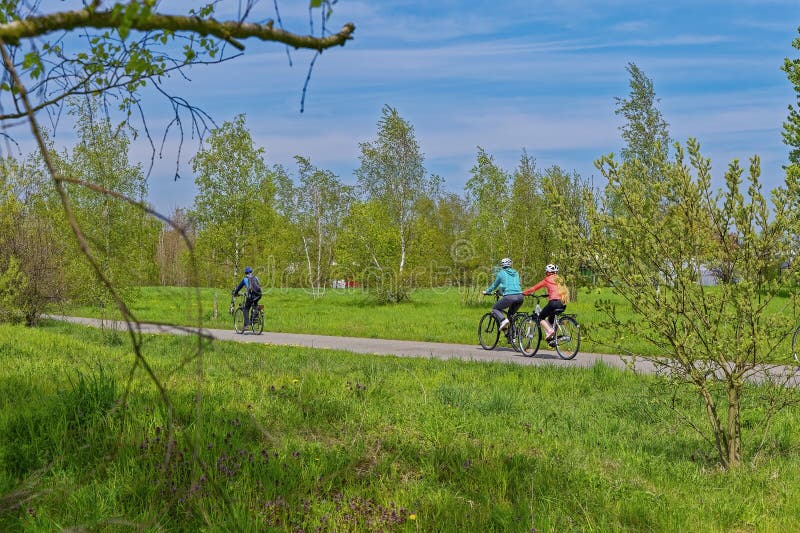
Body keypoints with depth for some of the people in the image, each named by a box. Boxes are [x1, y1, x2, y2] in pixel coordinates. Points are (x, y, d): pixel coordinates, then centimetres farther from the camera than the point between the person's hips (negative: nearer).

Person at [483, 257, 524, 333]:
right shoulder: (515, 273, 24)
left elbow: (495, 285, 23)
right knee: (511, 314, 26)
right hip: (520, 297, 5)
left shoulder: (501, 273, 11)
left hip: (509, 296, -5)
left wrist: (487, 291, 41)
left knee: (495, 309, 13)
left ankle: (503, 320, -14)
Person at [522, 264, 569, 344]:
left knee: (541, 317, 12)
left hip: (554, 302, -6)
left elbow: (534, 288, 10)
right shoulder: (560, 280, 23)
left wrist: (524, 292, 22)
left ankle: (549, 331, -14)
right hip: (563, 304, 6)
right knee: (550, 319, 25)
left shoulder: (547, 279, 7)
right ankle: (554, 337, 9)